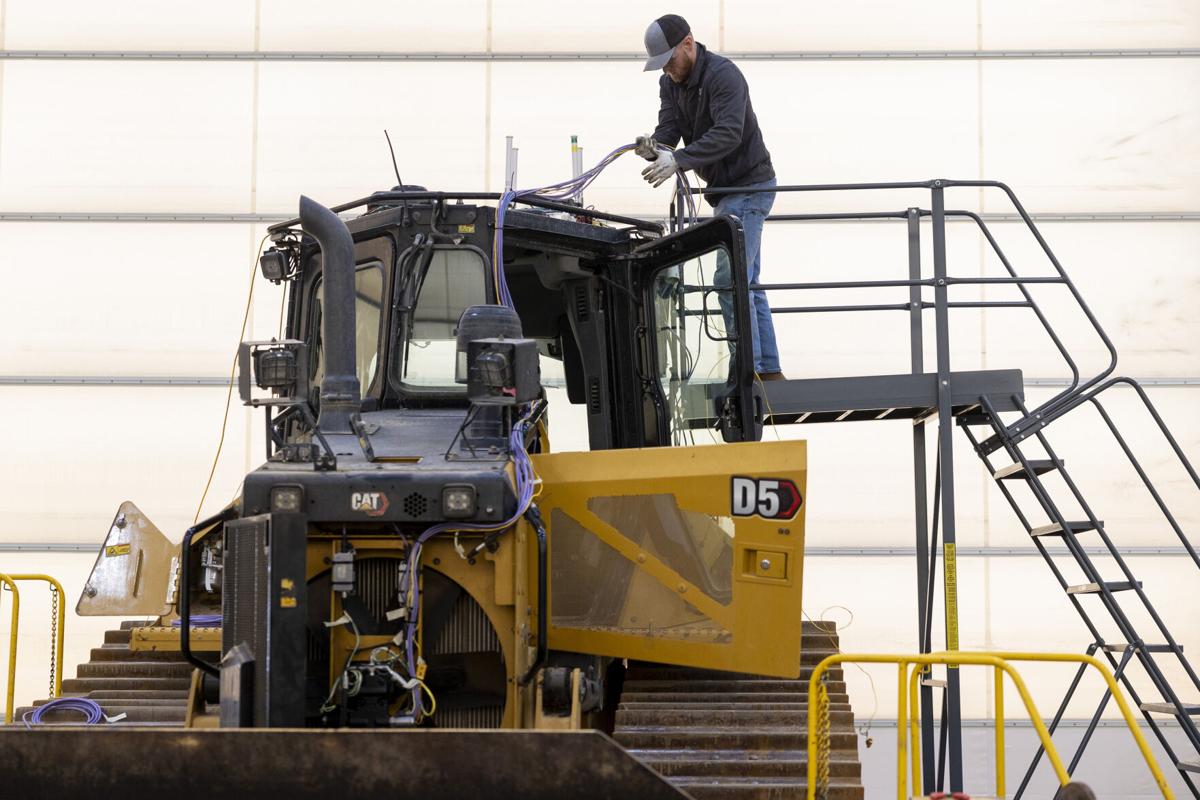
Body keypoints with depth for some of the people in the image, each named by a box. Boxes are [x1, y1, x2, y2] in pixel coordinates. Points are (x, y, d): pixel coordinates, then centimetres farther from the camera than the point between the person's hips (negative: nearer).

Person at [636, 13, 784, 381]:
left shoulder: (723, 75, -21)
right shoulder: (670, 83, 7)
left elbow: (728, 134, -33)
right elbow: (669, 126, -4)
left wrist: (678, 160, -42)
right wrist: (654, 146, -28)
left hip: (748, 187, -10)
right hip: (727, 189, 10)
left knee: (730, 280, -14)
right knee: (746, 283, 12)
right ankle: (769, 371, 17)